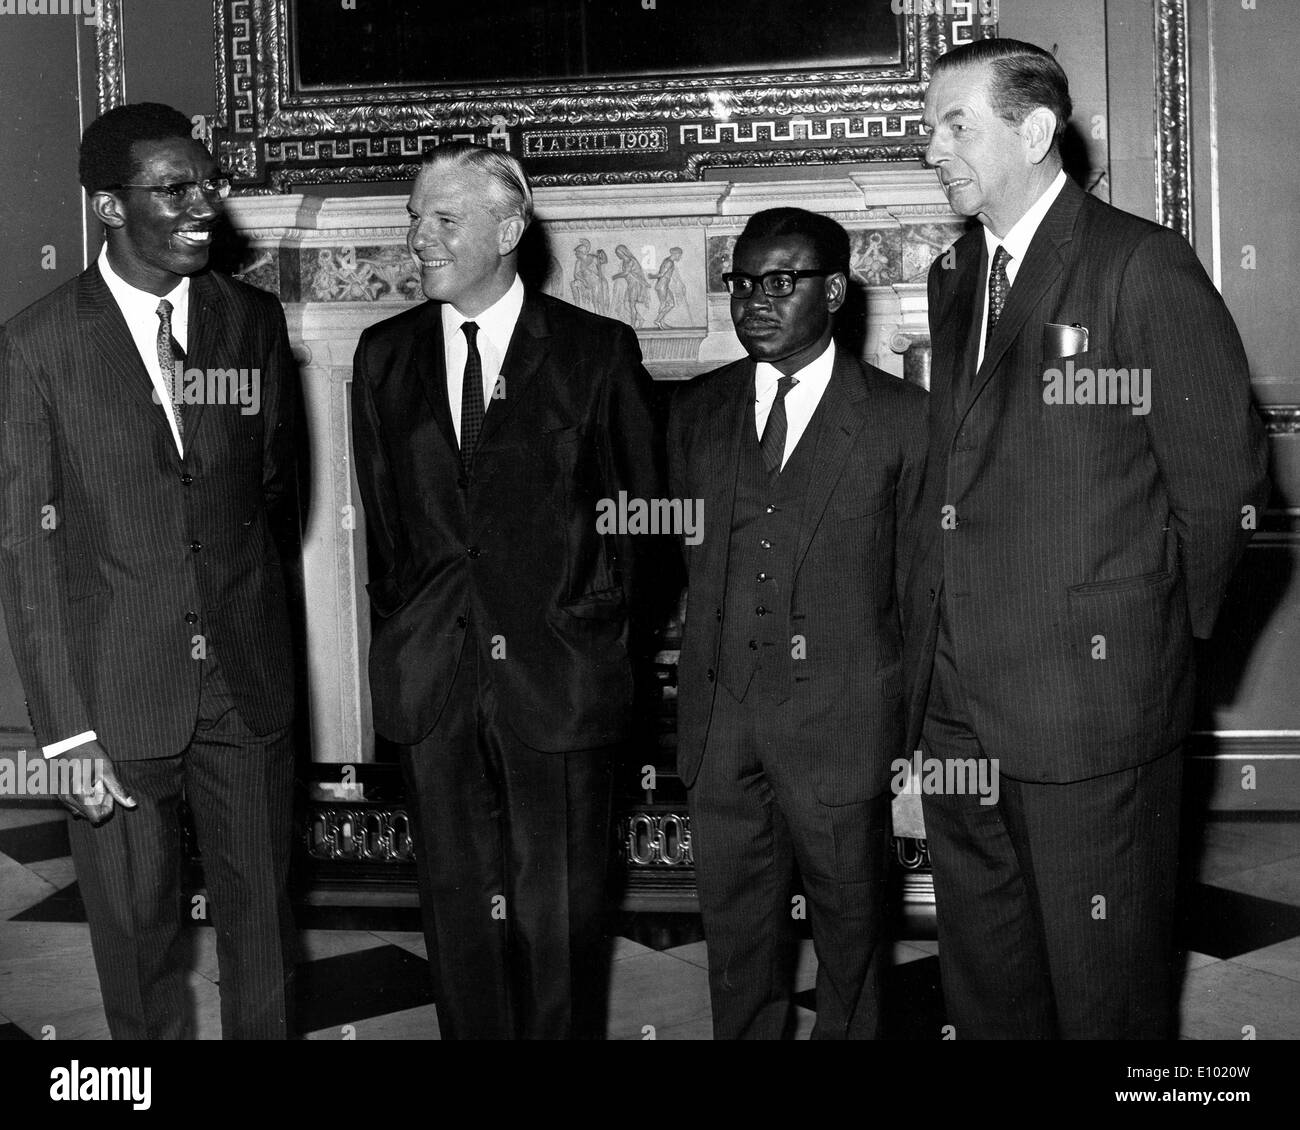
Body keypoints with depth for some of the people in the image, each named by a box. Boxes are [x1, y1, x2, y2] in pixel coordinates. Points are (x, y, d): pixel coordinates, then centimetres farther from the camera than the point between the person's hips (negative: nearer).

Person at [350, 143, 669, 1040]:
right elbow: (383, 516, 14)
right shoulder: (385, 356, 9)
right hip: (434, 681, 3)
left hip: (561, 673, -3)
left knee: (561, 915, 4)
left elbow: (643, 510, 4)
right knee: (460, 907, 10)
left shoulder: (597, 351, -2)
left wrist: (603, 627, 2)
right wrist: (403, 634, 11)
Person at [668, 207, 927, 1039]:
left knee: (850, 923, 10)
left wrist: (919, 725, 0)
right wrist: (701, 691, 4)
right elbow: (685, 557, 10)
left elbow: (917, 582, -1)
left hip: (842, 720, -3)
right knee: (735, 925, 12)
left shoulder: (902, 418, -2)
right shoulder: (697, 412, 9)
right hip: (720, 718, 3)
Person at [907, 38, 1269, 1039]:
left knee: (1104, 987, 5)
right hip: (956, 699, 7)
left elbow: (1224, 474, -9)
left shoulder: (1143, 267, -9)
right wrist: (941, 630, 10)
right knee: (982, 979, 17)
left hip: (1092, 695, -7)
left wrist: (1169, 625, -1)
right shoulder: (953, 277, 14)